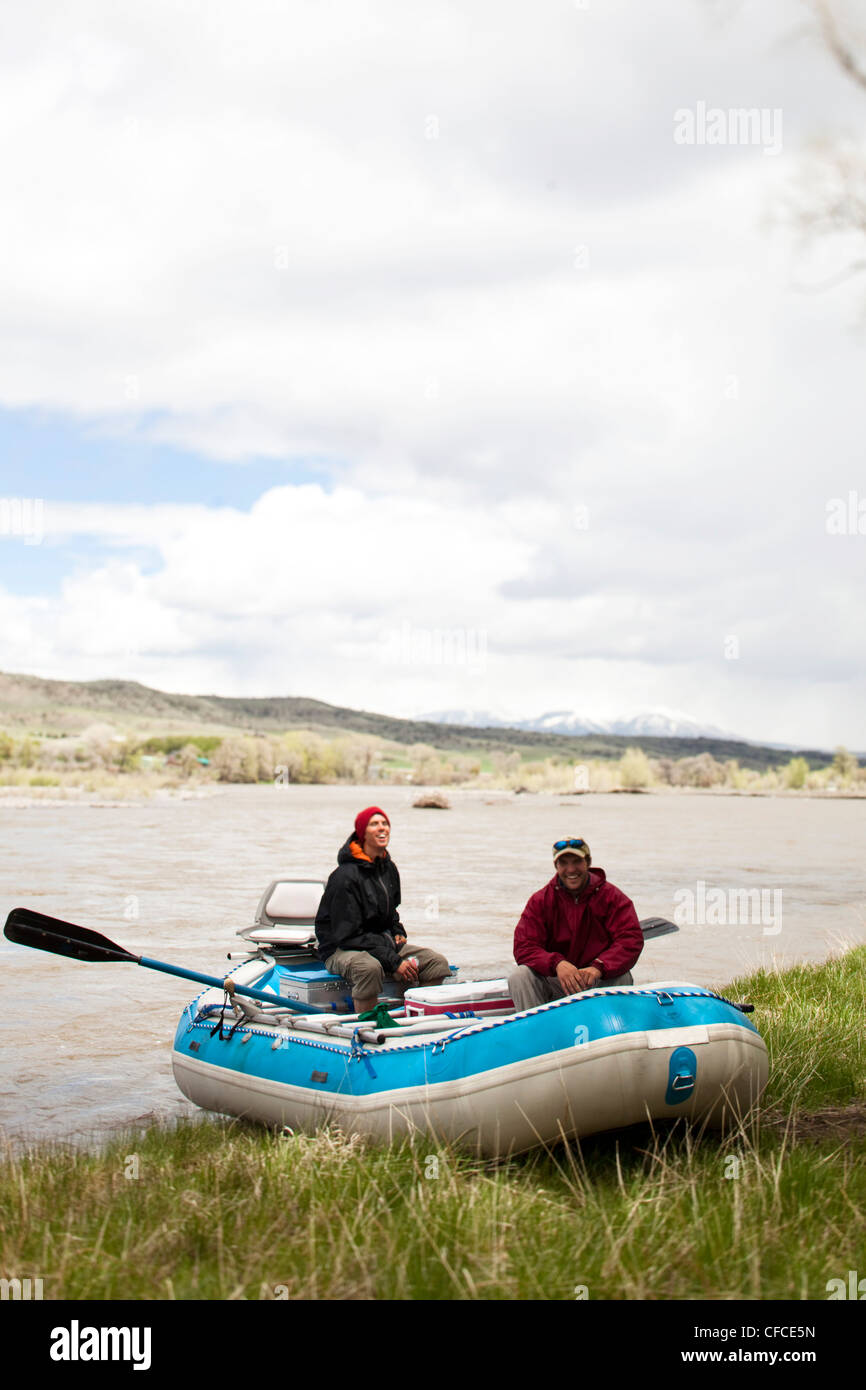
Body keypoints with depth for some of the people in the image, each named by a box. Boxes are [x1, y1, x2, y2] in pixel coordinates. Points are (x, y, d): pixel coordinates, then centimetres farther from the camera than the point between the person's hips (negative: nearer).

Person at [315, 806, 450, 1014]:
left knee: (438, 963, -8)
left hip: (382, 942, 8)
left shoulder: (389, 868, 8)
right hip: (341, 949, -8)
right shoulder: (346, 876, -18)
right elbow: (348, 935, -21)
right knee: (369, 967, -40)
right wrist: (394, 962, -25)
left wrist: (398, 932, 4)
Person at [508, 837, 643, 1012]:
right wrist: (557, 964, -30)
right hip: (555, 982, 1)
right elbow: (524, 947, -8)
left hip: (600, 984, -1)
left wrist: (598, 968, -32)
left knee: (621, 979, -32)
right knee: (519, 977, -24)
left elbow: (631, 940, -14)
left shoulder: (611, 897, -1)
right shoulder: (540, 901, 2)